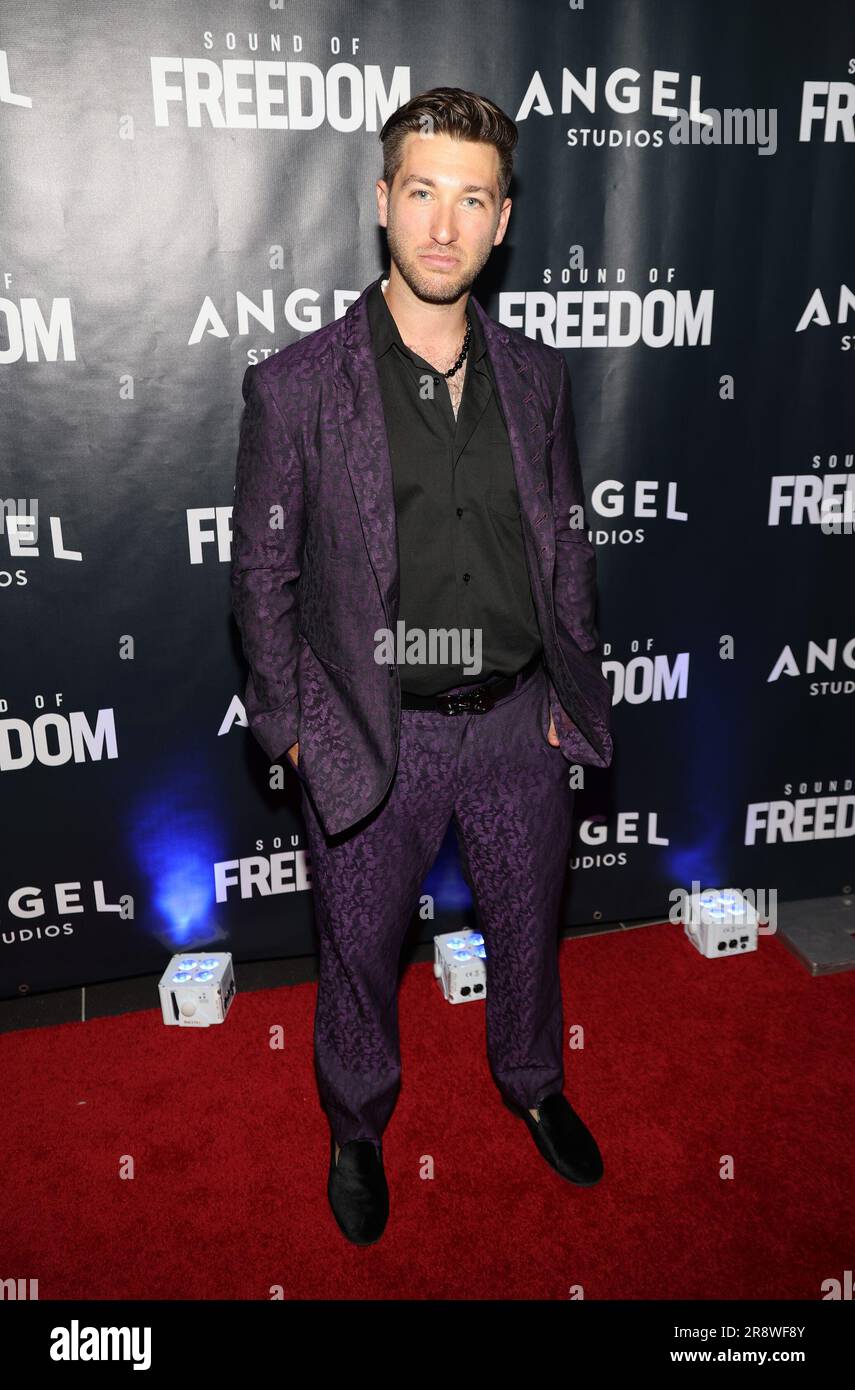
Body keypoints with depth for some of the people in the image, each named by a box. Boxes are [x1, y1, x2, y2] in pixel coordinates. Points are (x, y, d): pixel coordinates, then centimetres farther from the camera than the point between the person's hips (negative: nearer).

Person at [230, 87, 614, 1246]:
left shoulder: (537, 378, 2)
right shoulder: (296, 386, -10)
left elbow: (568, 545, 8)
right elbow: (263, 573, -6)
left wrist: (572, 694, 5)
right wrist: (293, 730, -7)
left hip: (519, 724, 4)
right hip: (373, 739, -3)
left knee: (528, 927, 22)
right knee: (360, 950, 16)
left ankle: (533, 1083, 53)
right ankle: (357, 1127, 46)